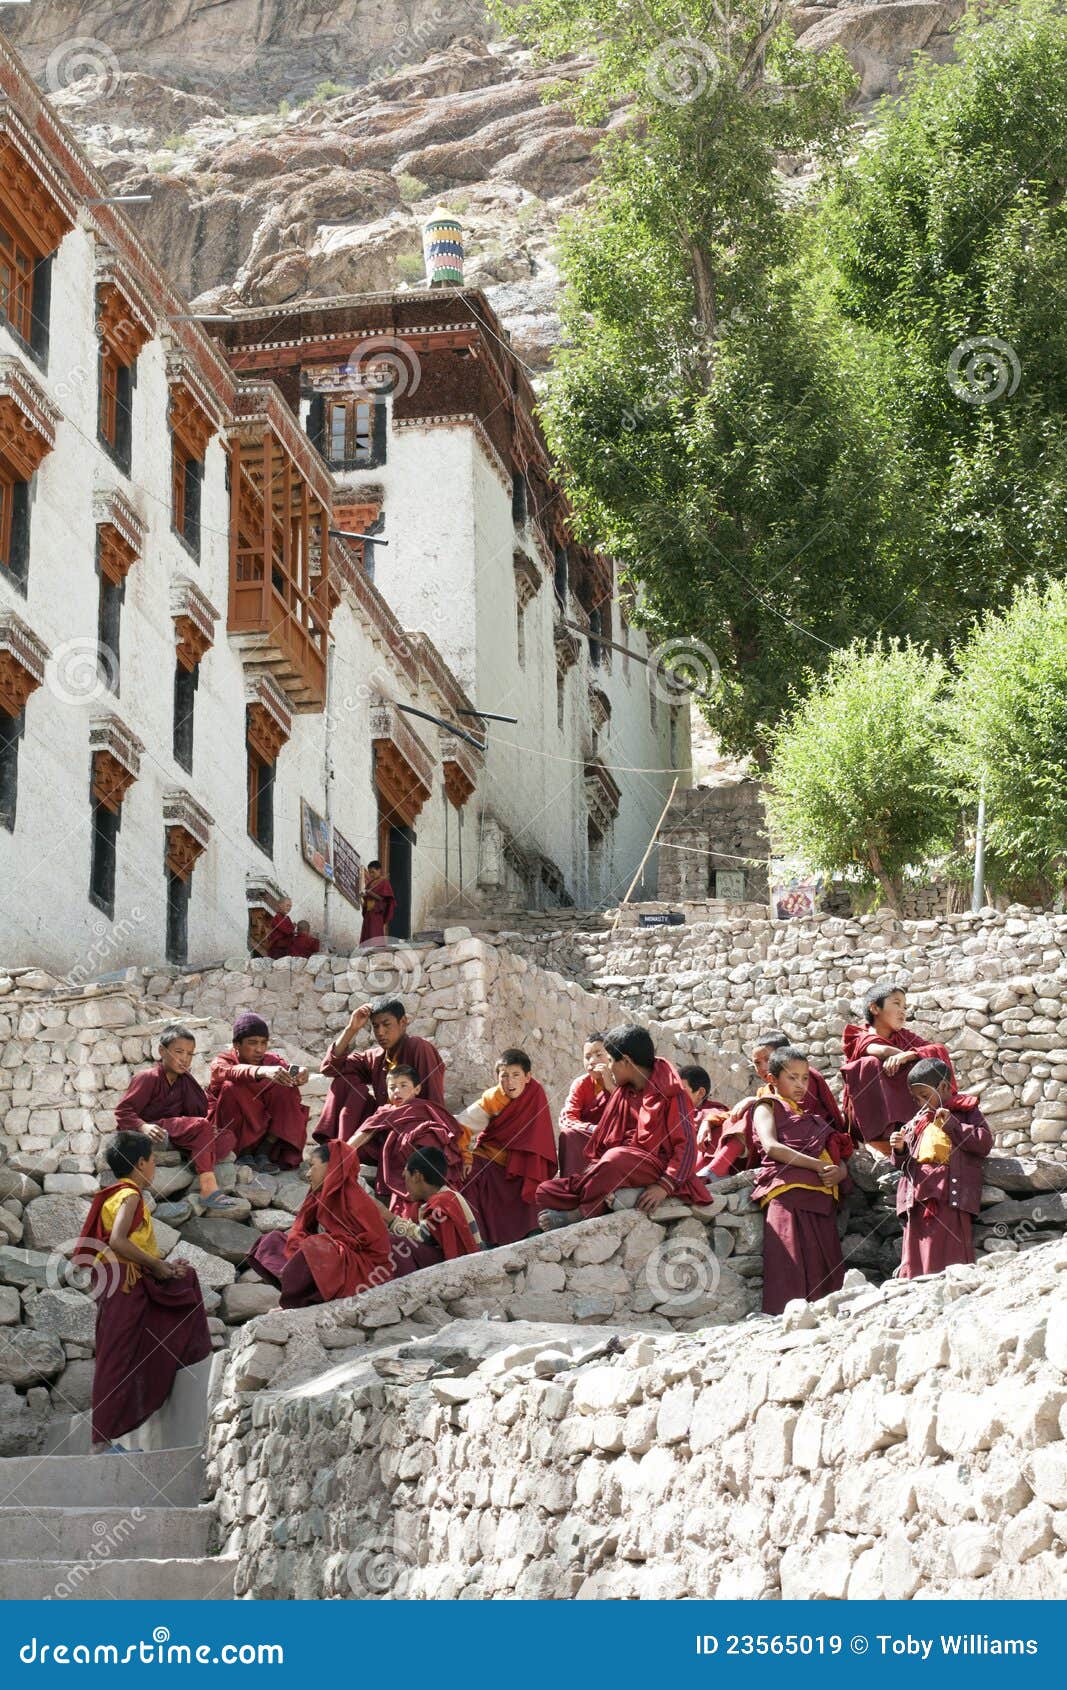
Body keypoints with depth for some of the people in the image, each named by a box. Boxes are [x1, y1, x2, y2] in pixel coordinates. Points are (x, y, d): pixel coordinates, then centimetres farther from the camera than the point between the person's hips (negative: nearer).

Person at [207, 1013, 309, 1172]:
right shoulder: (222, 1061, -12)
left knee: (286, 1089, -17)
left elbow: (287, 1067, -22)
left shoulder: (271, 1060, 1)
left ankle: (263, 1153, -14)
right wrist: (263, 1071, -58)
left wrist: (299, 1073, -49)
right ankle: (244, 1154, -16)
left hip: (263, 1128, 3)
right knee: (231, 1087, -28)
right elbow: (234, 1072, -37)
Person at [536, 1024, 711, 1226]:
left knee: (616, 1159, -41)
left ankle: (582, 1214, -25)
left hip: (658, 1169, -7)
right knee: (546, 1192, -10)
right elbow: (603, 1138, 15)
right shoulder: (623, 1093, 19)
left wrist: (665, 1186, -26)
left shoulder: (671, 1093, -4)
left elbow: (687, 1145, -13)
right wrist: (594, 1169, -5)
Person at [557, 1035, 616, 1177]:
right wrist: (592, 1129, -29)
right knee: (568, 1133, -27)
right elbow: (566, 1118, -12)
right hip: (586, 1139, 2)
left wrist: (611, 1086, -24)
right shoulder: (581, 1084, -1)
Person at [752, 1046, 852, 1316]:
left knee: (825, 1266, -7)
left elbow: (839, 1160, 24)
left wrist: (838, 1172, -3)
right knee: (790, 1263, -19)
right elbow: (771, 1146, -8)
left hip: (822, 1198, 6)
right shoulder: (767, 1108, 13)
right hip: (786, 1192, -6)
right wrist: (819, 1165, -12)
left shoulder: (811, 1116, 31)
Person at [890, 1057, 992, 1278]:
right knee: (915, 1257, -1)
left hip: (950, 1201, -5)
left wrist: (952, 1125, -7)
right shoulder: (917, 1122, 25)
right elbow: (903, 1164, 25)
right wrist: (900, 1150, 3)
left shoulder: (967, 1112, 10)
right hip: (918, 1198, 5)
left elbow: (984, 1142, -5)